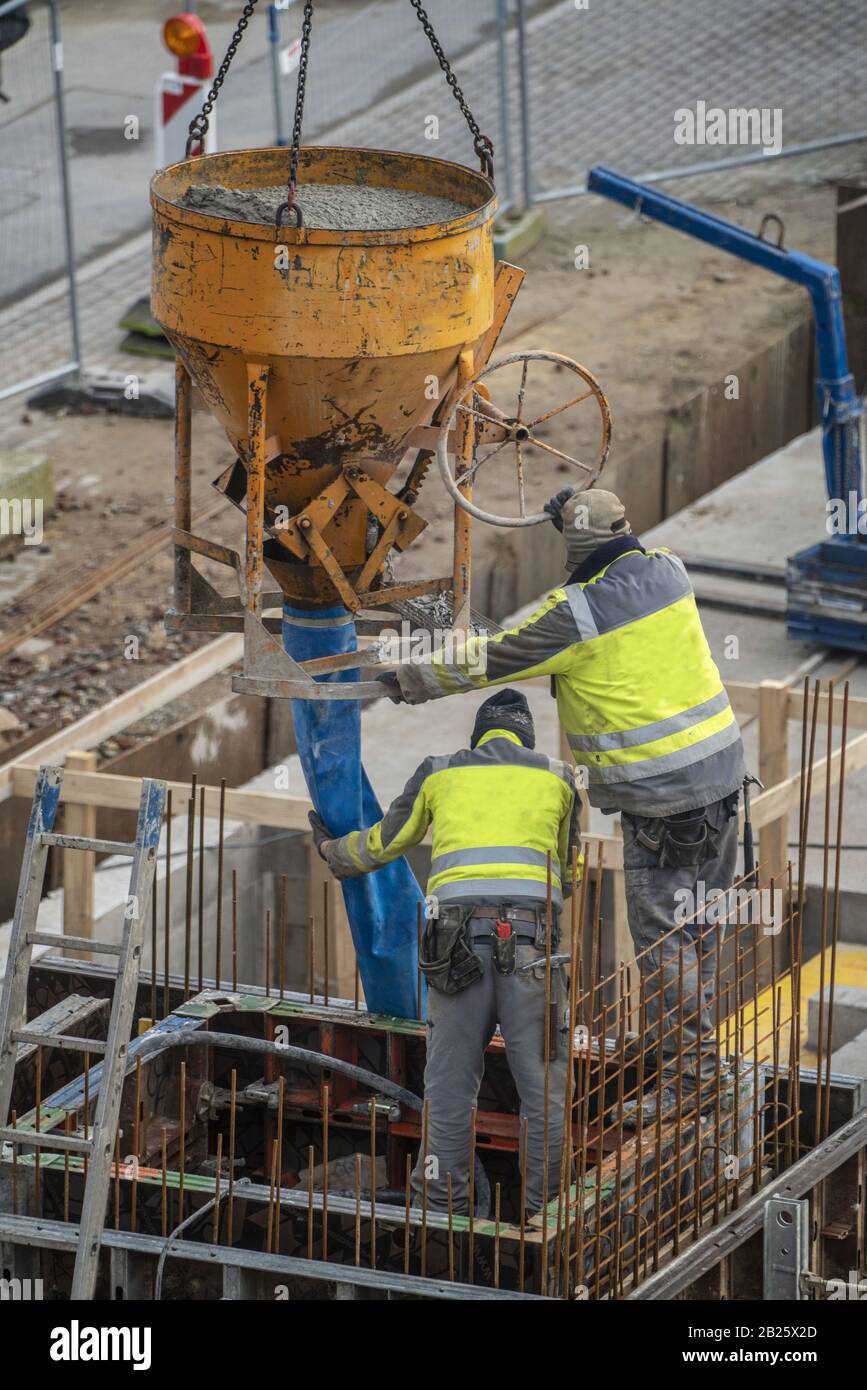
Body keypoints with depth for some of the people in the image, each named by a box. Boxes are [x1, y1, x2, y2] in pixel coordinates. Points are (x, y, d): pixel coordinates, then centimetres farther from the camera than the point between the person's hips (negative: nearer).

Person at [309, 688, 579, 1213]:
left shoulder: (440, 773, 20)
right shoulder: (558, 776, 20)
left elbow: (382, 843, 31)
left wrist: (332, 851, 51)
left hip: (457, 931, 1)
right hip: (532, 932, -1)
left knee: (450, 1078, 6)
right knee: (542, 1077, 4)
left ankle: (444, 1199, 5)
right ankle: (543, 1203, 4)